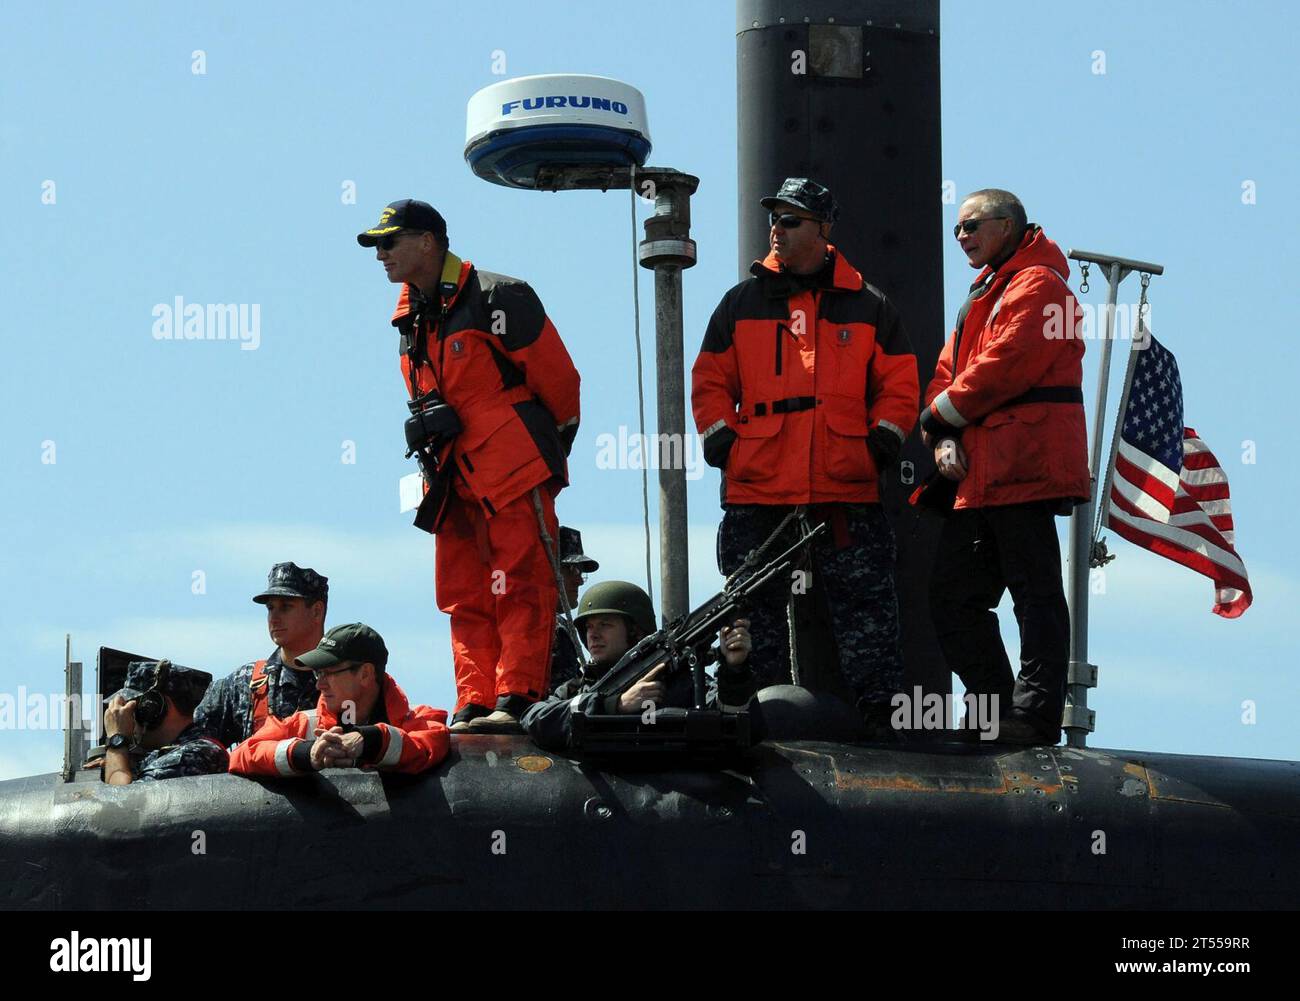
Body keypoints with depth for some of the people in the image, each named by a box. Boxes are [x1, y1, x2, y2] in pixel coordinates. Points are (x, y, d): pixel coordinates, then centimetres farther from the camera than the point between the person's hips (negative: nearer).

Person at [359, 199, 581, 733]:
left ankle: (517, 700, -17)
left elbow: (557, 378, -3)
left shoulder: (494, 298, -8)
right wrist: (425, 425, 10)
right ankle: (474, 708, 3)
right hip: (457, 482, 8)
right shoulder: (410, 318, 17)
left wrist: (553, 442, 6)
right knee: (465, 599, 4)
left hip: (514, 469, -8)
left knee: (519, 588, -11)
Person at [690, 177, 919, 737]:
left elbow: (899, 382, 13)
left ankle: (879, 712, -3)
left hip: (846, 488, -1)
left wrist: (885, 437, -2)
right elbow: (711, 379, 15)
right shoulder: (743, 303, 12)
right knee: (758, 613, 4)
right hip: (757, 488, 1)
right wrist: (719, 434, 0)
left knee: (865, 606, -5)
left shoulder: (866, 306, 10)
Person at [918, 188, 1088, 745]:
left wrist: (939, 416, -6)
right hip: (979, 477, 10)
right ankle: (997, 710, 12)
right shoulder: (983, 294, 26)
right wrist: (945, 439, 1)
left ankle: (1035, 716, -12)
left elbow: (1004, 366, -16)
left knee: (1035, 596, -9)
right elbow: (948, 373, 20)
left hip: (1023, 469, -10)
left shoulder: (1037, 286, -5)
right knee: (952, 596, 9)